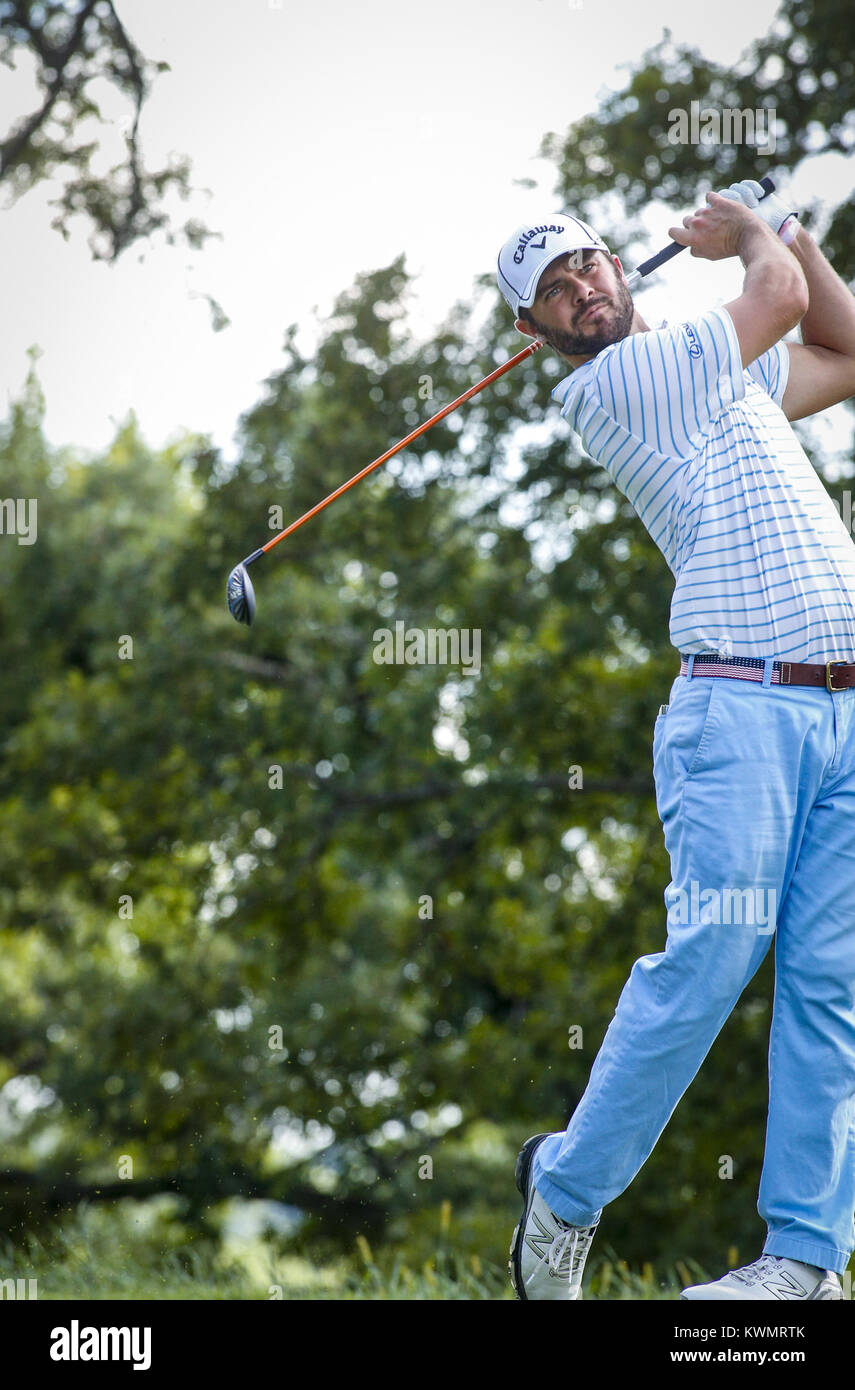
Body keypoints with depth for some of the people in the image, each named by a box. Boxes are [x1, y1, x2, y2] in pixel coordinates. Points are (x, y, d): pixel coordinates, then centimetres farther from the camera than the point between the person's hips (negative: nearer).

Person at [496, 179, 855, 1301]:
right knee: (711, 954, -15)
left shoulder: (730, 371, 24)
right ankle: (569, 1189, 2)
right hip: (742, 705, -6)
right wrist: (757, 239, 19)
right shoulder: (608, 386, -1)